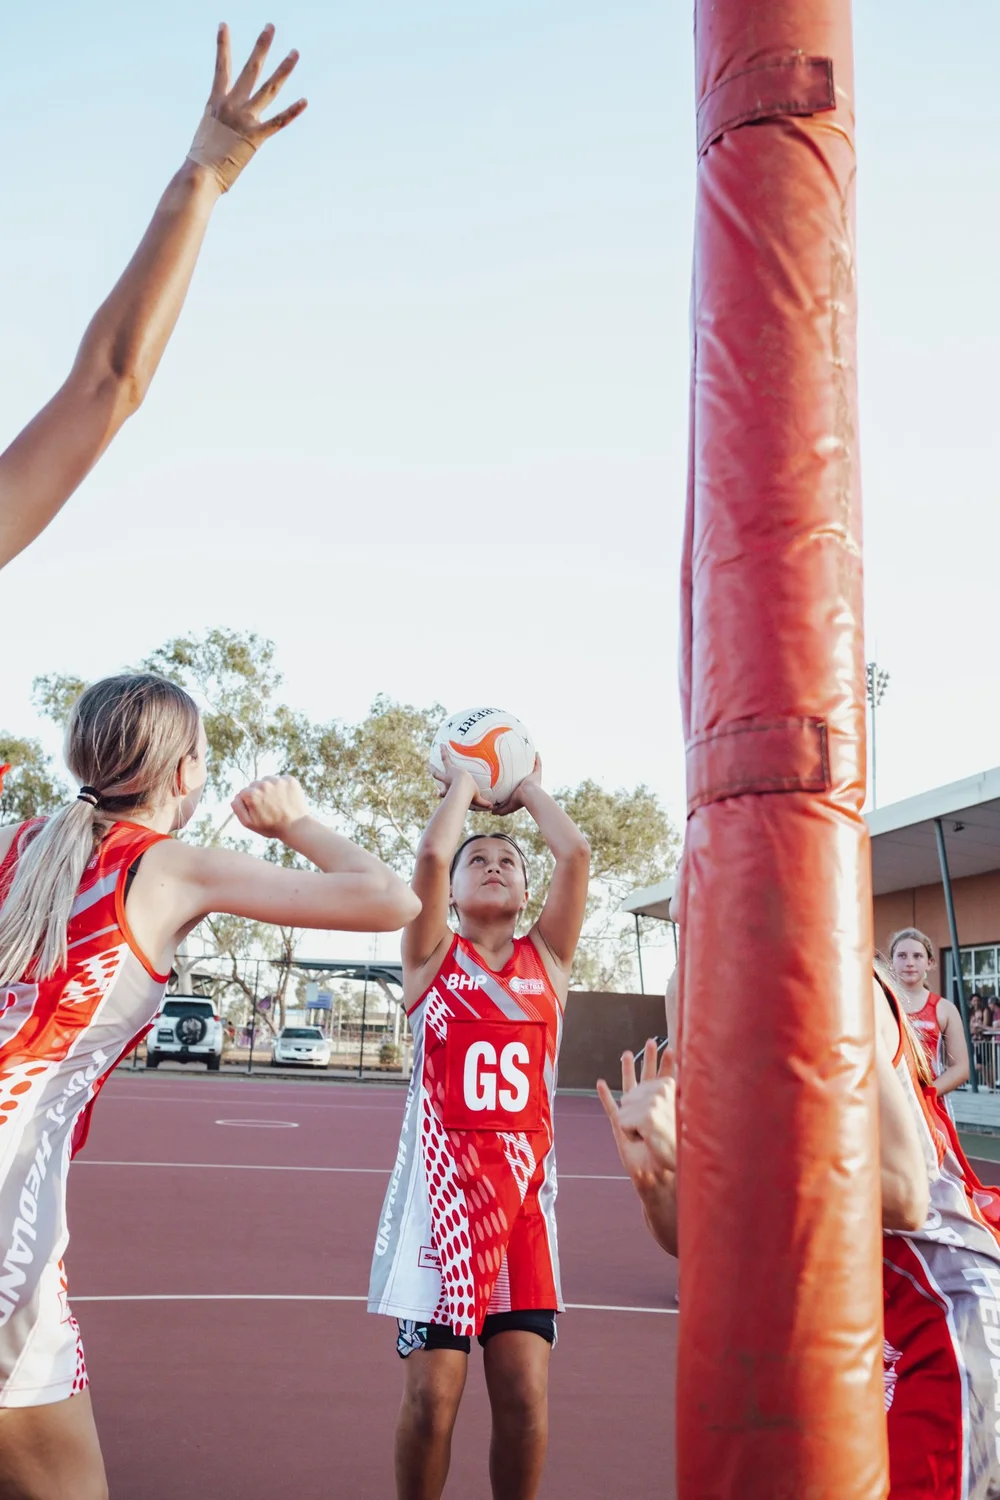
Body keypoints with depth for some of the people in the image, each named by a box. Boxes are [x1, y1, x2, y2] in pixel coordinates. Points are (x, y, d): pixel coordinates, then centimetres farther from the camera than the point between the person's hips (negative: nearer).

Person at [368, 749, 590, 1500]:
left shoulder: (547, 958, 11)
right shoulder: (433, 957, 6)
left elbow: (576, 852, -1)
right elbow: (431, 854, -10)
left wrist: (531, 787, 15)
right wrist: (462, 784, 7)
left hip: (524, 1191, 2)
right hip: (442, 1187, -2)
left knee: (525, 1395, -1)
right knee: (432, 1392, -1)